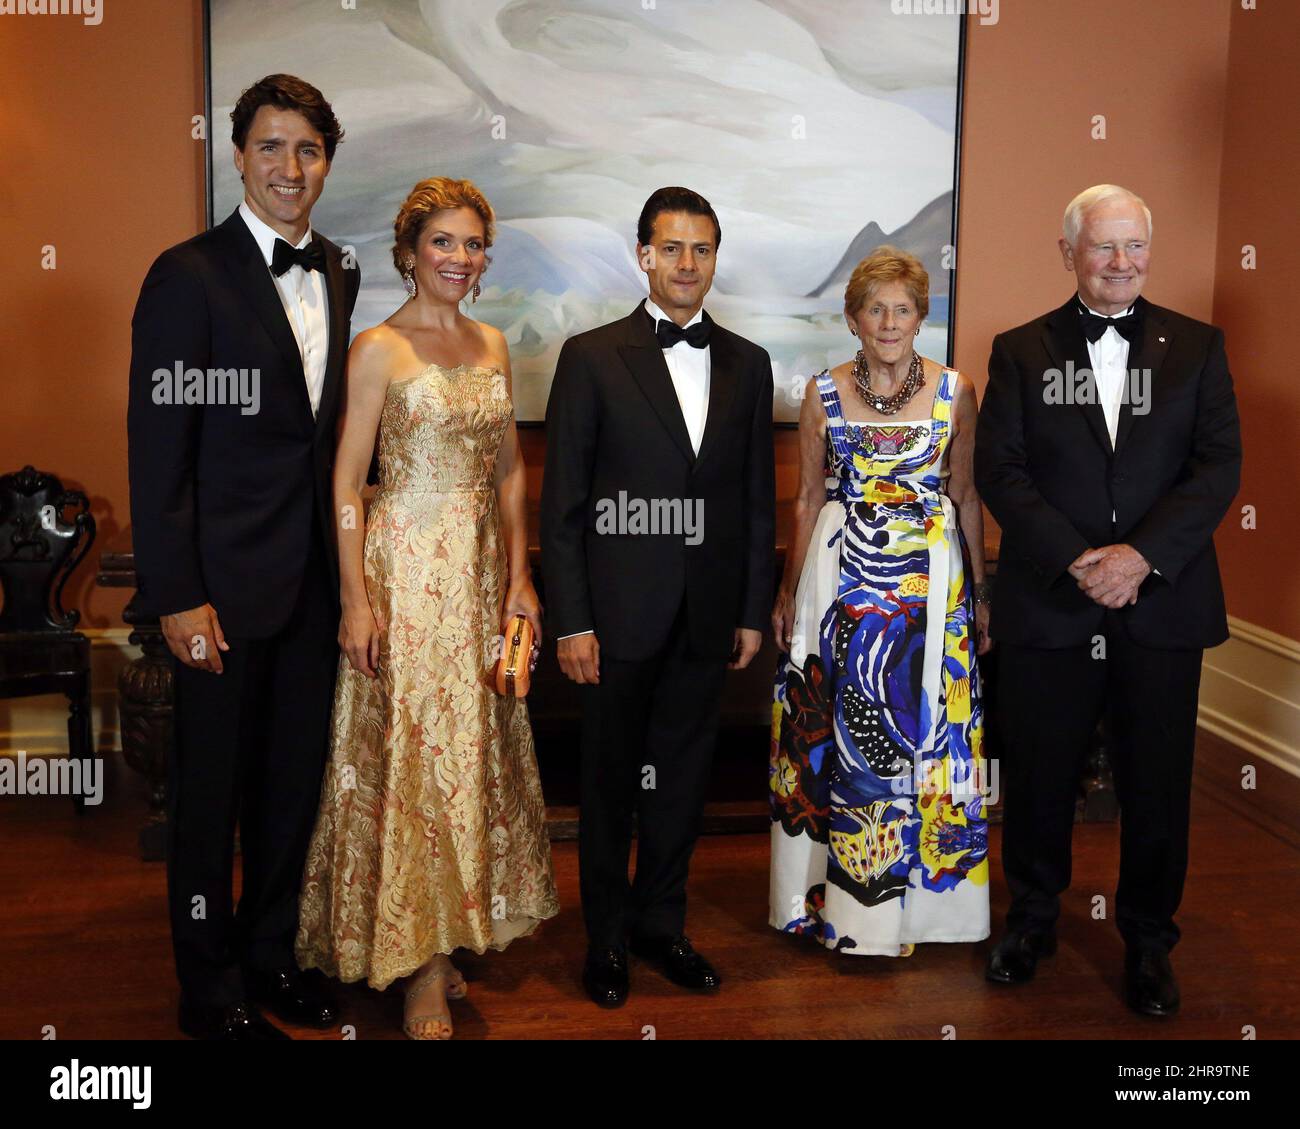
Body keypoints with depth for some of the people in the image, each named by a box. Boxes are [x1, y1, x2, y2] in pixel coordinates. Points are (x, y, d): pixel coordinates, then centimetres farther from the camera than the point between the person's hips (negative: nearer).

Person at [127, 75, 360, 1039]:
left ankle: (272, 954, 34)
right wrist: (177, 596, -16)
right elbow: (159, 447, -13)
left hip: (314, 578, 6)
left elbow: (327, 425, 11)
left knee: (294, 777, 16)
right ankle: (210, 985, 25)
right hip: (226, 581, -6)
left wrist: (344, 560, 6)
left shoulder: (338, 274, 10)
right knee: (211, 785, 8)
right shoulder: (189, 275, -10)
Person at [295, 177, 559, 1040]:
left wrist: (520, 575, 8)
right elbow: (347, 482, -8)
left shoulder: (492, 345, 11)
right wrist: (357, 600, -14)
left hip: (482, 564, 6)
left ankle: (450, 937, 24)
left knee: (475, 748, 9)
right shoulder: (380, 349, -6)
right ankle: (421, 965, 8)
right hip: (405, 563, -6)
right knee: (411, 753, -2)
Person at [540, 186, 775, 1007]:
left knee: (685, 772, 13)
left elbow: (758, 499, 9)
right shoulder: (592, 357, -3)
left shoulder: (747, 364, 8)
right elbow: (562, 502, -5)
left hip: (708, 615, 3)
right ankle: (608, 935, 26)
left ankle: (661, 922, 30)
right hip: (621, 609, -3)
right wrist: (571, 621, -10)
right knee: (611, 776, 10)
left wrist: (753, 611, 6)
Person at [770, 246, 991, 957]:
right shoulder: (823, 394, 2)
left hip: (931, 582, 0)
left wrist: (980, 594, 6)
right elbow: (809, 498, 7)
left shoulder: (955, 391, 1)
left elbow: (965, 496, 7)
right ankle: (837, 893, 22)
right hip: (839, 579, 0)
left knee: (922, 731, 4)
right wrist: (789, 590, 6)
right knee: (836, 732, 6)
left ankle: (907, 899, 21)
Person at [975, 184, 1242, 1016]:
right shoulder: (1021, 352, 4)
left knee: (1158, 784, 10)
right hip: (1048, 605, 0)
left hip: (1163, 603, 1)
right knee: (1040, 775, 10)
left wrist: (1141, 555, -16)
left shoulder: (1197, 347, 6)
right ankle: (1034, 918, 32)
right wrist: (1076, 560, -16)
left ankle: (1149, 939, 29)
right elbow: (1001, 471, -4)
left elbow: (1219, 466, -3)